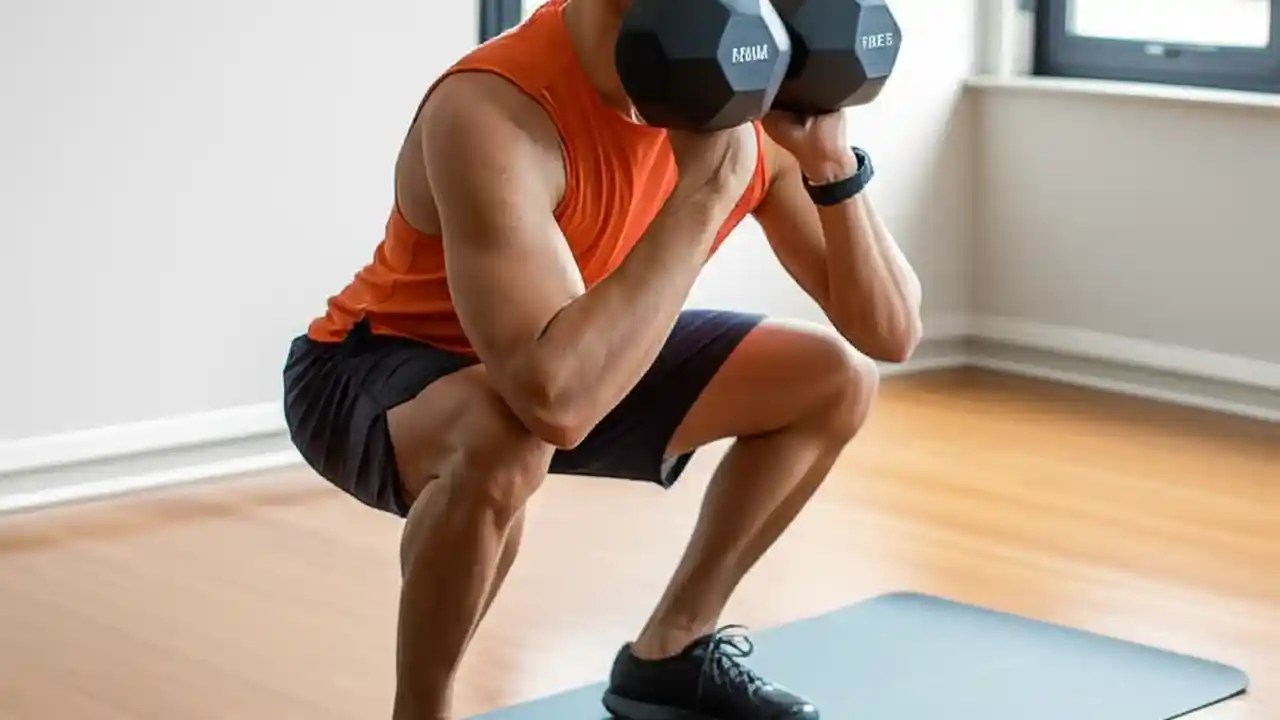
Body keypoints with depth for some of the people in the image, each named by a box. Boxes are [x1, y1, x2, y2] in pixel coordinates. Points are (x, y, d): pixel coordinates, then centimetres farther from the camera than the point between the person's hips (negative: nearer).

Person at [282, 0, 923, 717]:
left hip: (572, 363, 7)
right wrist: (708, 184, -43)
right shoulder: (494, 109, -36)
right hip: (374, 372, -7)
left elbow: (891, 335, -11)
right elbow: (558, 399, -50)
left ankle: (671, 654, 17)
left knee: (836, 379, 3)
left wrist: (832, 164, -28)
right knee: (504, 438, -40)